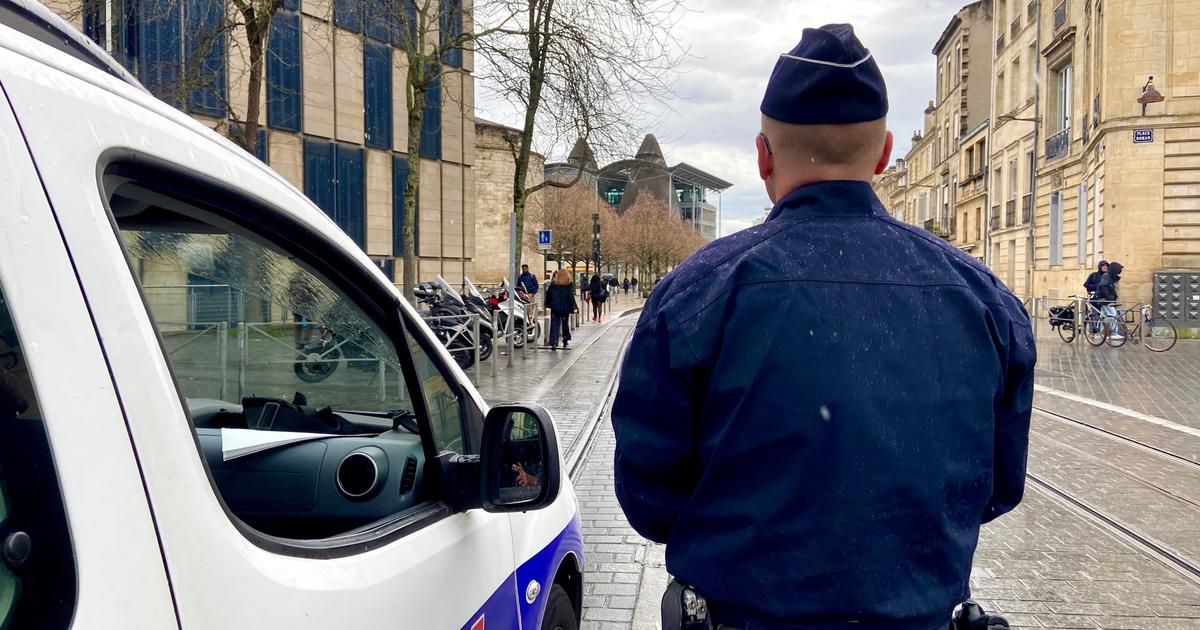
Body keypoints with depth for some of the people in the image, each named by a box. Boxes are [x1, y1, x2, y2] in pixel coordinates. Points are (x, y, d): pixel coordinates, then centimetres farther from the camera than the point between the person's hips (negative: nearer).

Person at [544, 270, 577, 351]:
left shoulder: (553, 284, 1)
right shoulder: (569, 285, -4)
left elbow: (548, 295, 5)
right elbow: (571, 297, -5)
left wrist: (548, 305, 14)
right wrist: (574, 306, 1)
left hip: (555, 308, 1)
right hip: (565, 308, -1)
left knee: (554, 326, 0)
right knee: (565, 325, 15)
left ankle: (553, 343, -11)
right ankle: (565, 342, 23)